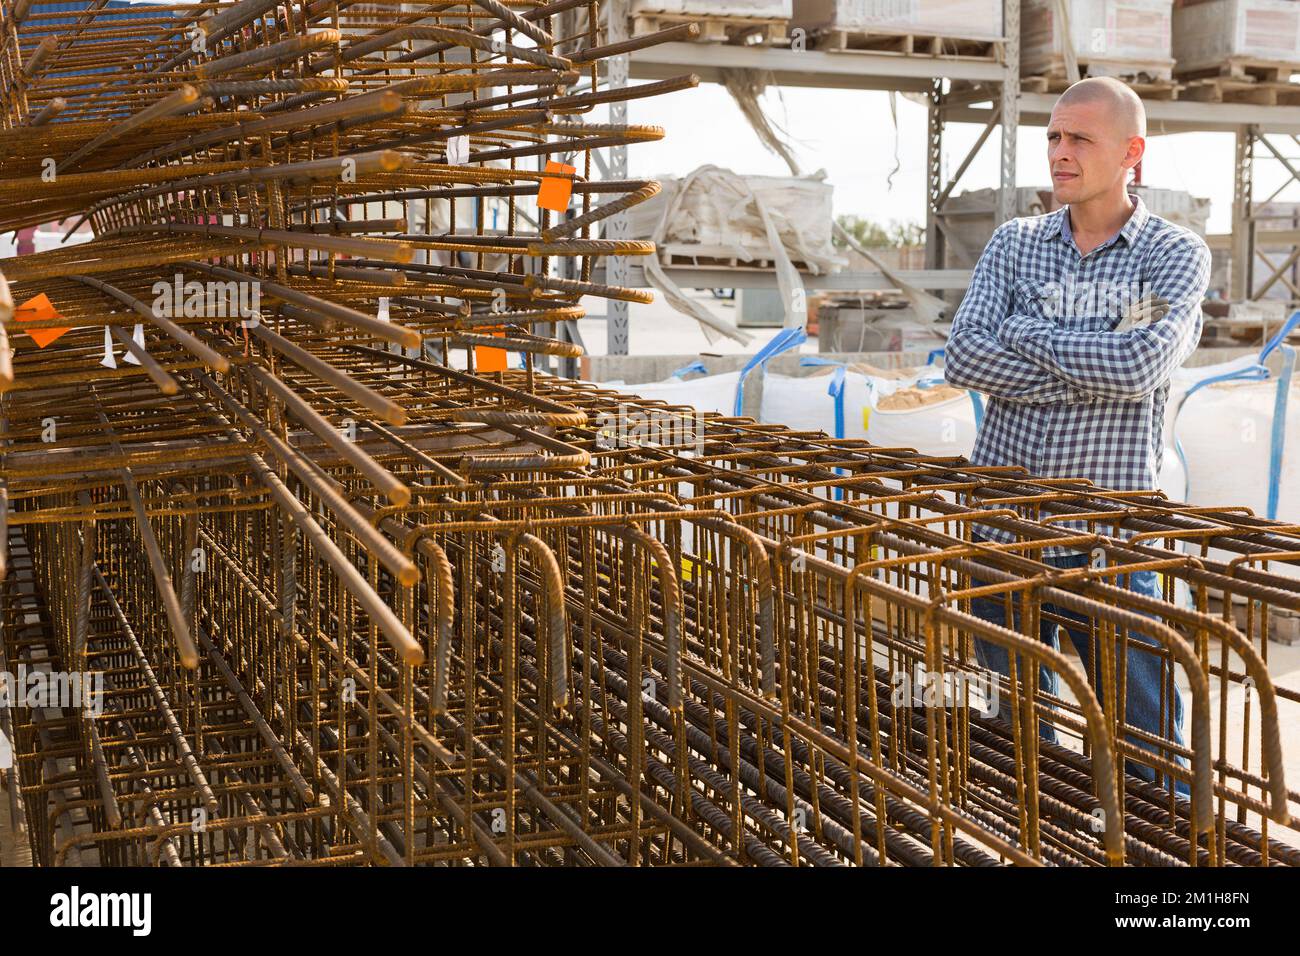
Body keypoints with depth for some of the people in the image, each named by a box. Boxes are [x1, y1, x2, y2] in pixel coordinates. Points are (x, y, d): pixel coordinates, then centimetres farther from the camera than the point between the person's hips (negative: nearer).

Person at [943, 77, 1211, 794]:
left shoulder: (1175, 253, -1)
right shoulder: (1014, 243, 9)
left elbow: (1140, 367, -19)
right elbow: (962, 358, -7)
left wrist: (1024, 332, -8)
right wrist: (1094, 366, -13)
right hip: (1000, 526, 4)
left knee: (1145, 760, 3)